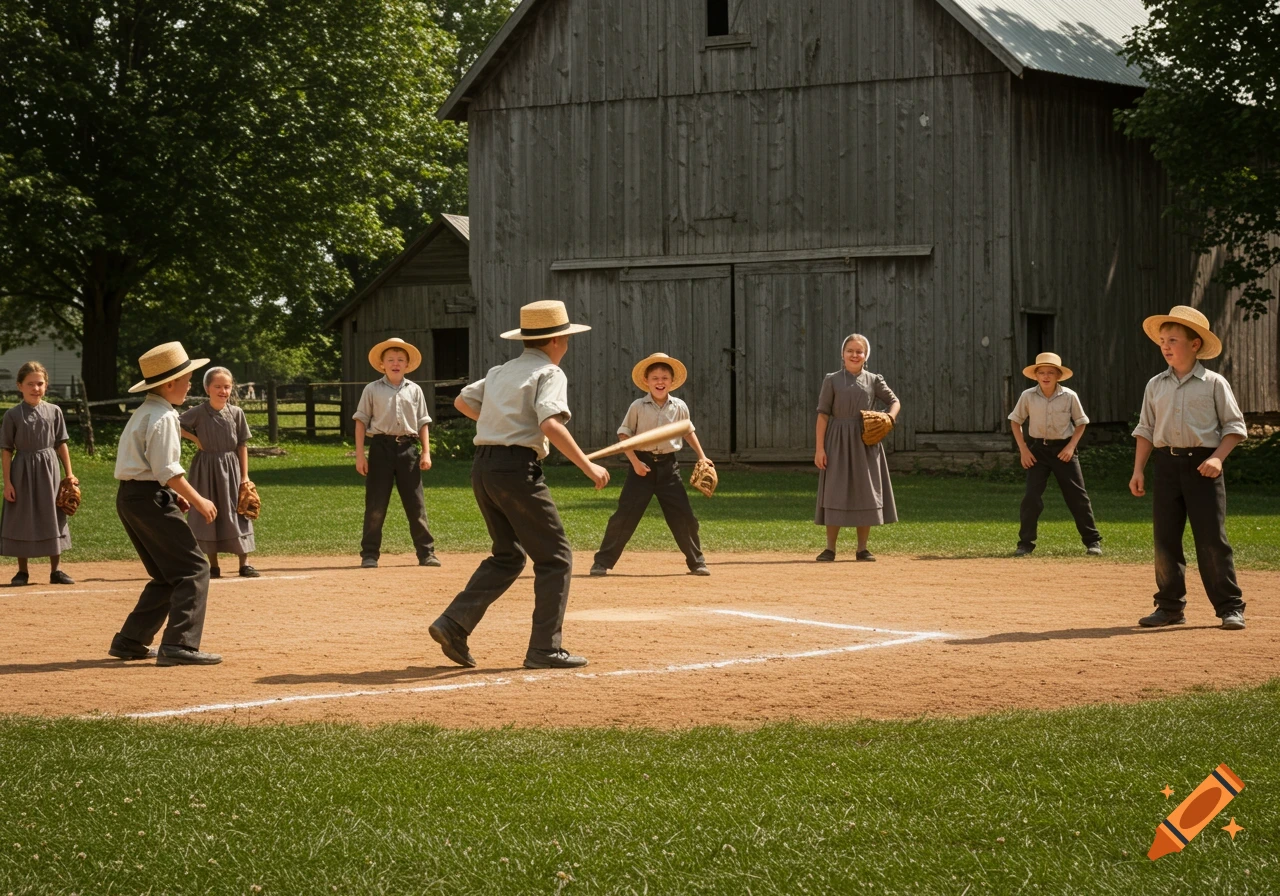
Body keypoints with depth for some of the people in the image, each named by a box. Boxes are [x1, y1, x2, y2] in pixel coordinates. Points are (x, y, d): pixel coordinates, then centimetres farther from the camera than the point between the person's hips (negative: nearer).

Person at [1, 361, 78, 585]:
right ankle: (22, 571, 15)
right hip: (23, 470, -2)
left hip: (48, 470, 2)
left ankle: (56, 570, 14)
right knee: (21, 519, 4)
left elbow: (61, 444, 6)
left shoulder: (54, 411, 2)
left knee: (53, 517, 5)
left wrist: (69, 474, 3)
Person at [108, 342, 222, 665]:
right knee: (193, 569, -9)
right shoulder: (163, 417, -14)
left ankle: (130, 641, 18)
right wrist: (198, 500, -12)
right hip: (149, 498, -10)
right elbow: (167, 470, -19)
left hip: (129, 497, 10)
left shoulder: (143, 413, 18)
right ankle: (179, 646, -17)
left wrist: (174, 494, 18)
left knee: (168, 575, 18)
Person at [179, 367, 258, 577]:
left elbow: (242, 445, 1)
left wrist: (245, 476, -1)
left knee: (237, 513, 1)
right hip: (206, 469, -1)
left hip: (231, 469, 1)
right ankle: (213, 566, 12)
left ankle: (244, 564, 6)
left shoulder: (236, 413, -1)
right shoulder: (199, 413, -7)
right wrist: (195, 439, -9)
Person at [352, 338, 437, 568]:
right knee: (376, 504, 0)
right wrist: (360, 454, -3)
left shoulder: (414, 390, 10)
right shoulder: (372, 390, 4)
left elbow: (422, 422, 12)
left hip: (408, 447, 2)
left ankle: (426, 552, 9)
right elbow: (361, 421, 3)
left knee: (416, 504, 4)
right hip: (381, 447, -2)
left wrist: (426, 452, 4)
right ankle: (369, 554, 7)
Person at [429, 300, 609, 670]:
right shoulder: (549, 373, -5)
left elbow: (462, 401, 29)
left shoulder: (501, 372, 18)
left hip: (483, 469, 8)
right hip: (517, 468, -8)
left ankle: (454, 623, 6)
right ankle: (544, 649, -1)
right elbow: (551, 424, -21)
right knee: (555, 557, 2)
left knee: (508, 556, 19)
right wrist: (588, 466, -19)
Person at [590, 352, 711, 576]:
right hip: (643, 464, -2)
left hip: (668, 465, 2)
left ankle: (697, 562, 16)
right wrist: (635, 462, -12)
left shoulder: (679, 407, 1)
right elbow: (624, 435, -2)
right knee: (625, 515, -5)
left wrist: (702, 456, 16)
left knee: (683, 516, 3)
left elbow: (688, 431, 18)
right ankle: (603, 562, 2)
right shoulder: (638, 407, -6)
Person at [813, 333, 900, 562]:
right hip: (838, 441, -2)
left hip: (865, 443, 2)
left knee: (865, 491, 3)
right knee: (834, 491, -2)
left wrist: (889, 417, -8)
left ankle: (862, 549, 12)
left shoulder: (873, 381, 6)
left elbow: (894, 401, 16)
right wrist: (819, 448, -9)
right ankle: (830, 549, 4)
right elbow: (823, 414, -2)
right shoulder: (832, 380, 1)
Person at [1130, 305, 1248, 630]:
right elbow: (1146, 430, 14)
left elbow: (1234, 426, 1)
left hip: (1202, 465, -4)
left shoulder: (1214, 384, 0)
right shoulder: (1156, 386, 11)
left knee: (1212, 538, -7)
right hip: (1167, 463, 4)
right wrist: (1138, 470, 6)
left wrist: (1217, 457, -13)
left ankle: (1230, 607, 0)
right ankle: (1170, 606, 13)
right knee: (1165, 539, 4)